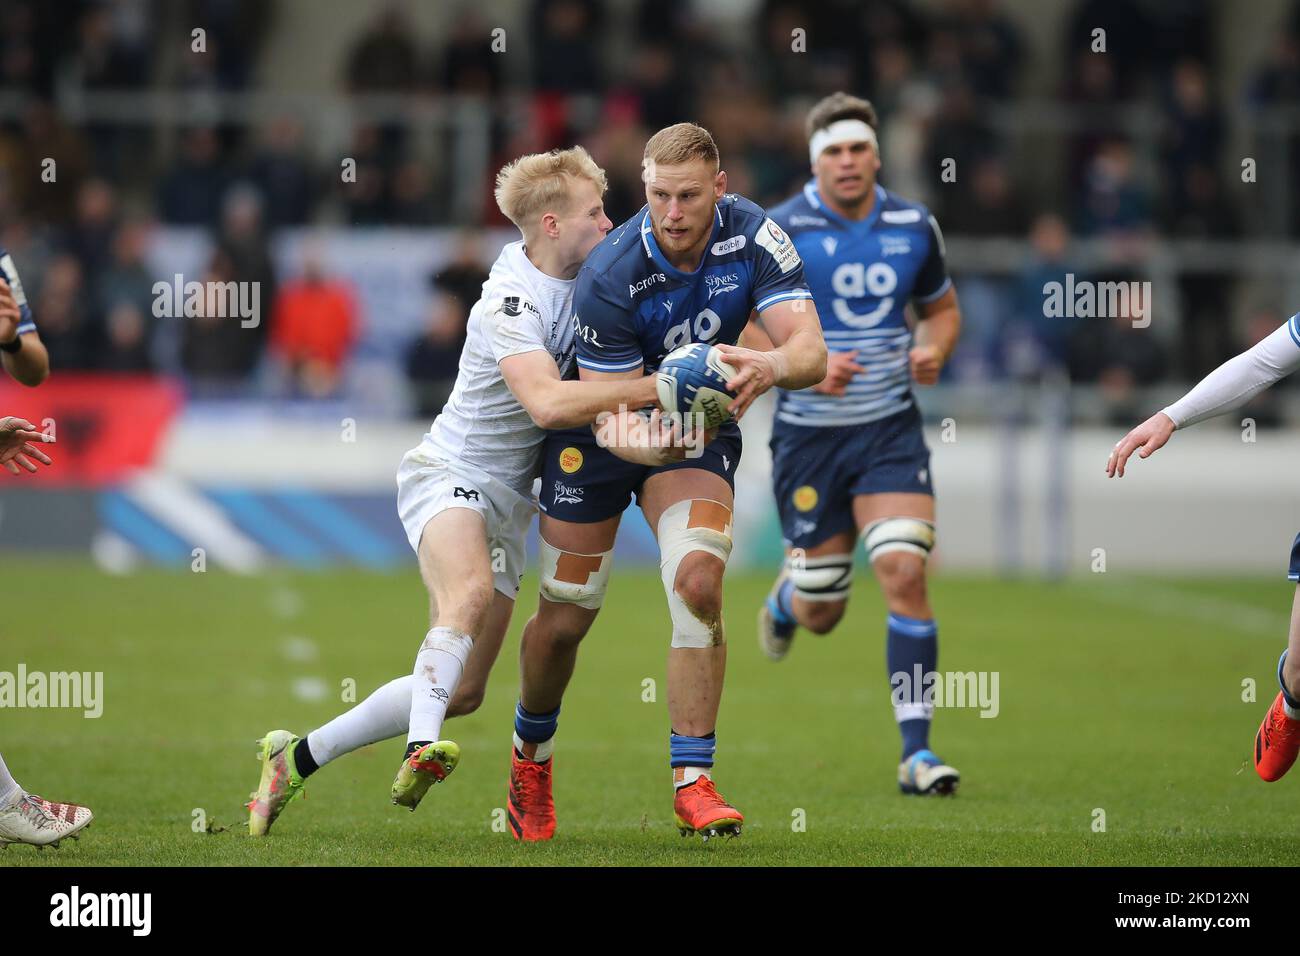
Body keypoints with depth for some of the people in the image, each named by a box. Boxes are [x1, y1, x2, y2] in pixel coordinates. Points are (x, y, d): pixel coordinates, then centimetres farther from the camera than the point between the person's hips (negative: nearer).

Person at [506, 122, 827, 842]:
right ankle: (531, 754, 34)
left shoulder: (752, 237, -20)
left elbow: (810, 351, -26)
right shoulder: (609, 276, -28)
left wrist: (772, 365, -50)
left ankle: (692, 782, -16)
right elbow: (610, 407, -24)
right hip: (600, 431, -1)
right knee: (565, 615, 3)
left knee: (698, 584, -22)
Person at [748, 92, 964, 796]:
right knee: (821, 614, 5)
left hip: (890, 429, 2)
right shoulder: (779, 232, -10)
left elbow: (942, 307, 18)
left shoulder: (913, 226, 2)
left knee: (904, 572, -18)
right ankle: (785, 598, 47)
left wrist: (935, 350, -4)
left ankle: (915, 752, -13)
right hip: (808, 436, -2)